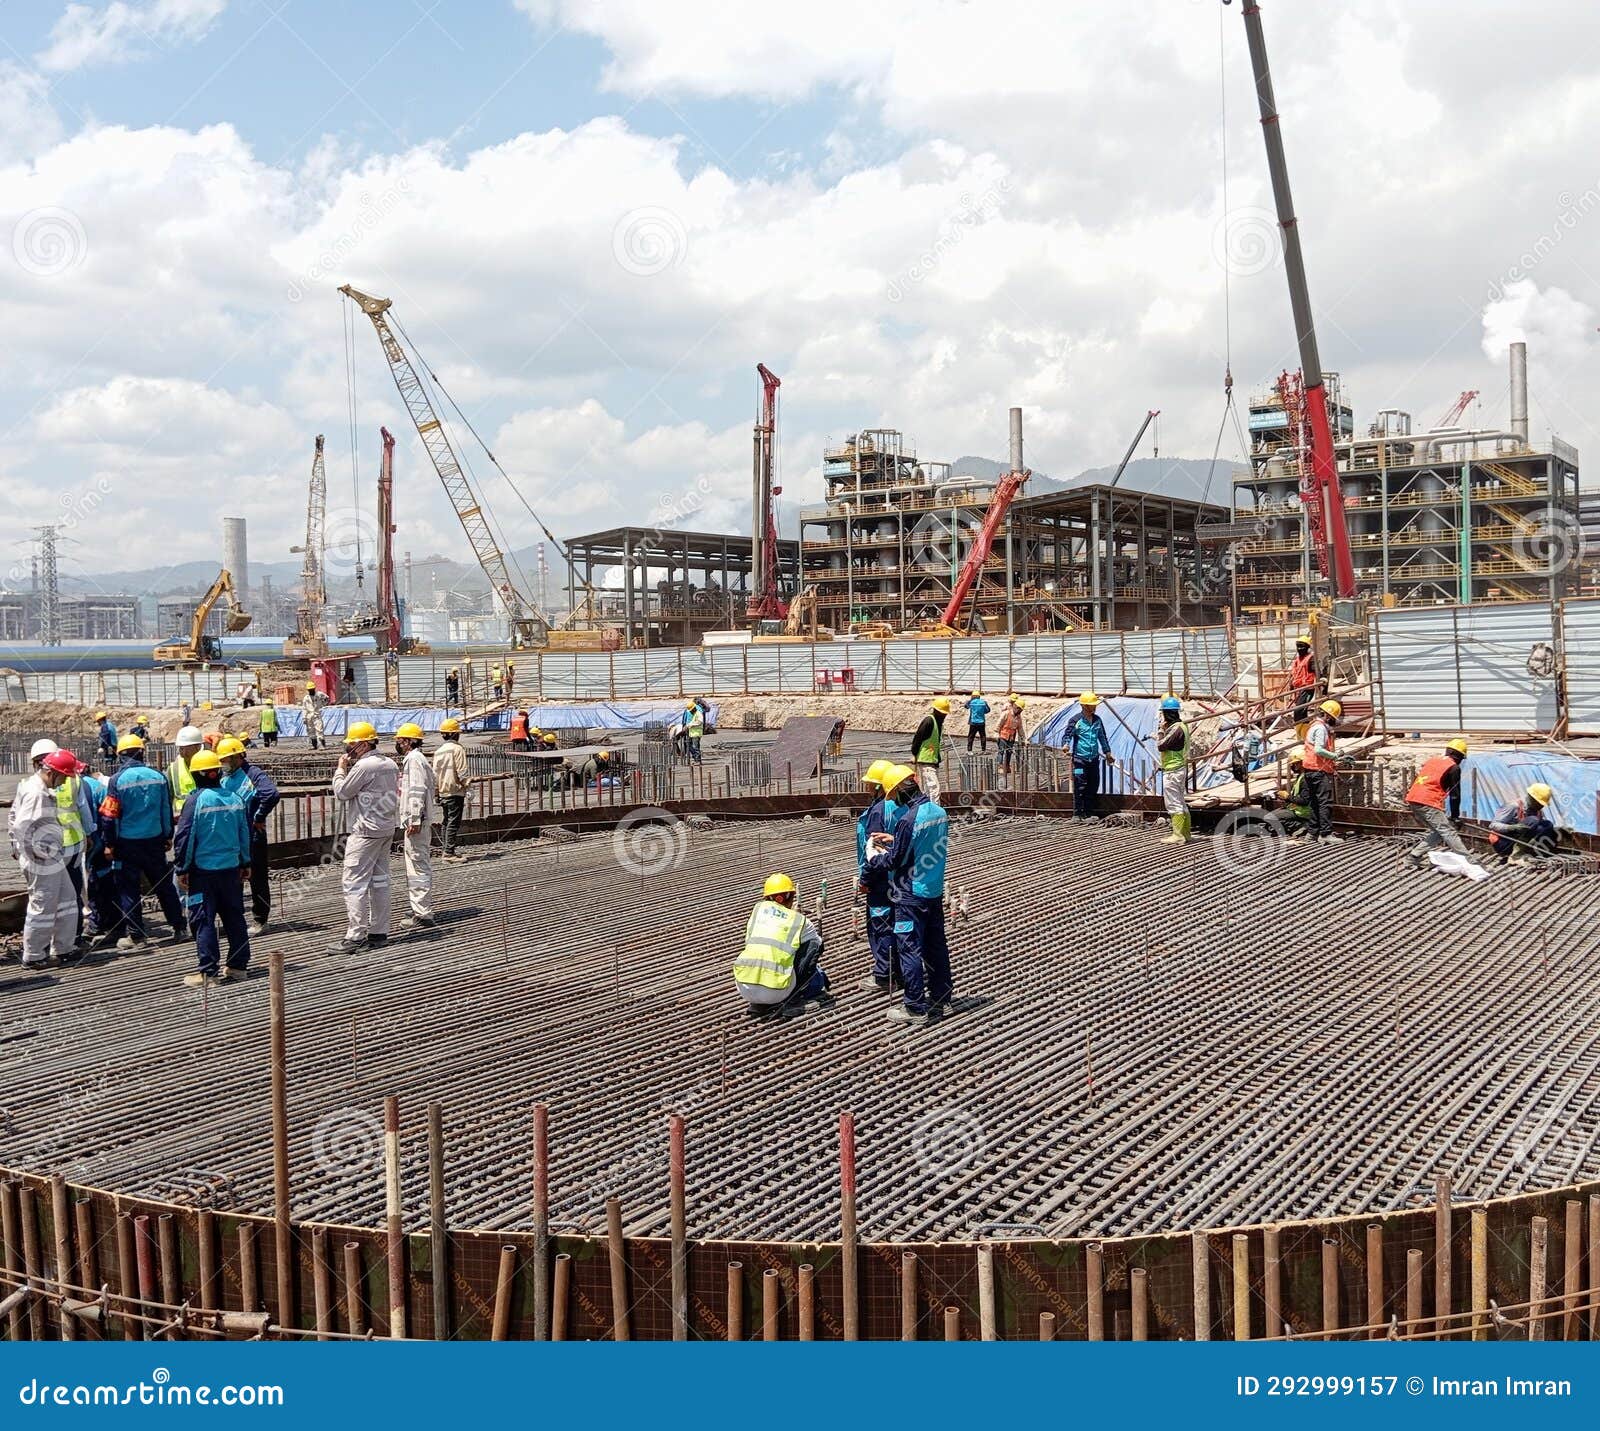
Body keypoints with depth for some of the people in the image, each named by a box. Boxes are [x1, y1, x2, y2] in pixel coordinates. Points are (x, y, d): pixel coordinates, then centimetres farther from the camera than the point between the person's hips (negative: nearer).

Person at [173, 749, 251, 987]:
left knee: (203, 920, -1)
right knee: (234, 916, 13)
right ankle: (238, 965, 18)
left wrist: (182, 868, -3)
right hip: (231, 867, 6)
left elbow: (184, 837, -11)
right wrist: (245, 862, 22)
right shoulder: (234, 798, 5)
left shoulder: (197, 800, -12)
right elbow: (244, 833, 13)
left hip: (203, 869, -6)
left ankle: (209, 971, -2)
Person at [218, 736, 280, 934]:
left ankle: (260, 920, 10)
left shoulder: (253, 774, -13)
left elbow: (272, 794, -29)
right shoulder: (225, 778, 11)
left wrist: (259, 818, -20)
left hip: (252, 836, -7)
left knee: (257, 879, 2)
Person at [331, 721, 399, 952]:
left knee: (354, 883, -7)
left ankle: (355, 936, -9)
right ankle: (379, 932, 16)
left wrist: (341, 769, 5)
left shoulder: (364, 766, -16)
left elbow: (341, 793, -11)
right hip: (387, 828, 9)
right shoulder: (389, 764, 11)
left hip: (366, 831, -9)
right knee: (379, 881, 12)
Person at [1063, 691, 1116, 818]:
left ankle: (1089, 813, 14)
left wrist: (1108, 753, 24)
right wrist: (1066, 745, -27)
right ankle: (1077, 814, -3)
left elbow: (1102, 737, 23)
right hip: (1080, 759, -6)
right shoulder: (1076, 720, -5)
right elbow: (1067, 736, -6)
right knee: (1080, 788, -8)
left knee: (1093, 787, 6)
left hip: (1094, 759, 6)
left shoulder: (1097, 720, 12)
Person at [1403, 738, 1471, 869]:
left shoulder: (1433, 760, 22)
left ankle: (1413, 857, 12)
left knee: (1435, 832, 17)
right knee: (1448, 832, -7)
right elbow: (1455, 794, 2)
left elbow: (1416, 779, 26)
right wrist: (1455, 816, 8)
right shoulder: (1454, 768, 1)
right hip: (1428, 803, -7)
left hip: (1412, 800, 8)